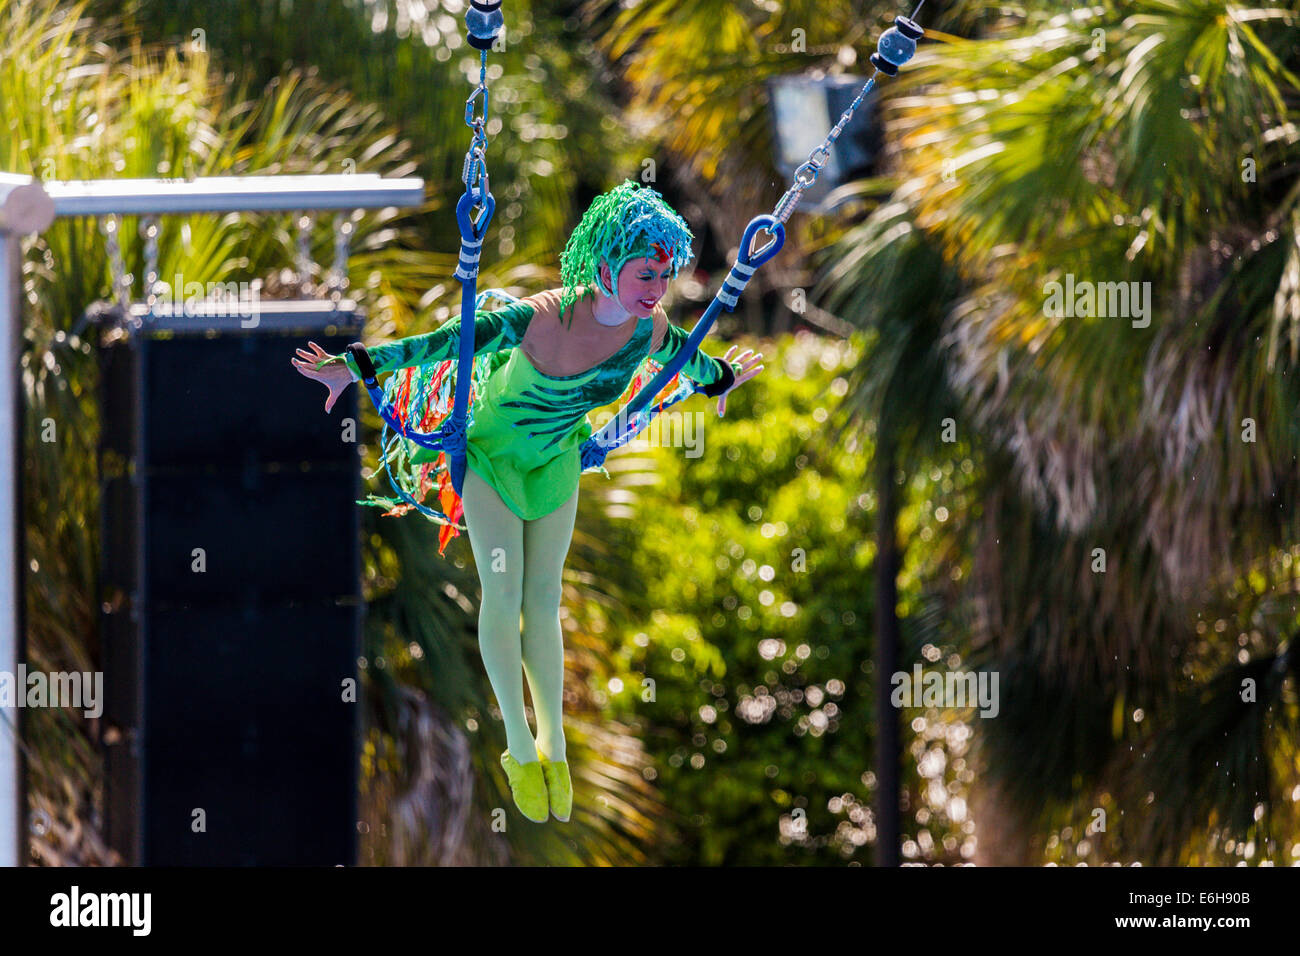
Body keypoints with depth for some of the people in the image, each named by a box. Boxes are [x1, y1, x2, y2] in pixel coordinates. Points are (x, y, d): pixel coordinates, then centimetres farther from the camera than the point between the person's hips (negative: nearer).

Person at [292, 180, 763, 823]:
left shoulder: (650, 331, -21)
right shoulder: (542, 318, -37)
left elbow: (688, 360, 4)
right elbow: (448, 341, -32)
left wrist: (722, 378, 25)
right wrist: (356, 366, -33)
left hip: (557, 460, 4)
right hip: (494, 450, -4)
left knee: (544, 600, 9)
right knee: (503, 596, -2)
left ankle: (553, 745, 18)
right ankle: (520, 747, 10)